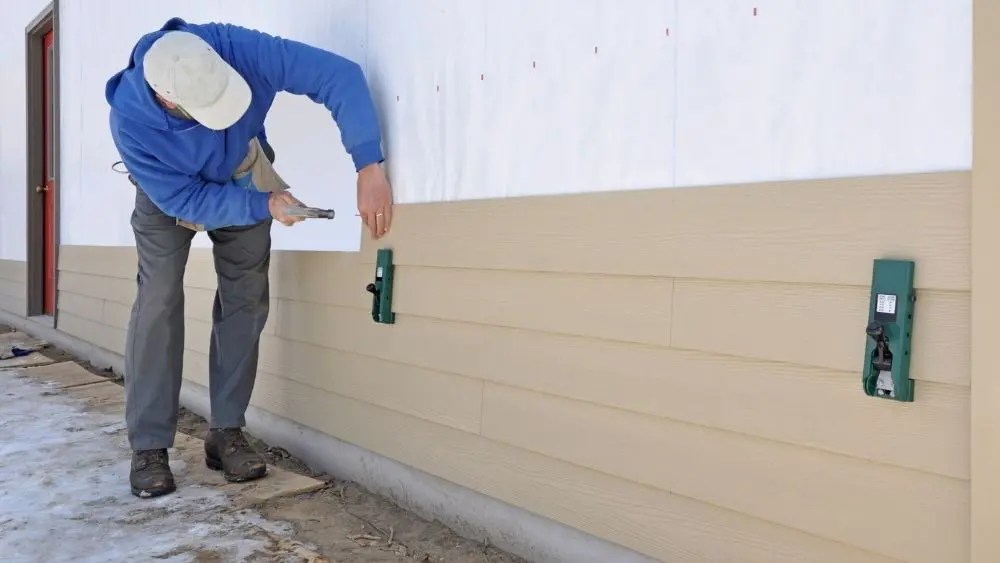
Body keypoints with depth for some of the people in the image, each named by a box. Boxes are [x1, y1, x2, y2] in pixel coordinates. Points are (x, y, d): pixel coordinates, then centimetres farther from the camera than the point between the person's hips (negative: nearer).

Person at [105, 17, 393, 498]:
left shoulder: (235, 48, -39)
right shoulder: (130, 121, -37)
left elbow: (338, 75, -41)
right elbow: (185, 200, -28)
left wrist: (369, 168, -49)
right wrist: (263, 206, -36)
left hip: (242, 178, 2)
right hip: (170, 193, -2)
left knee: (245, 300, -4)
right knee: (159, 302, -14)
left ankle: (226, 432, 5)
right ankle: (148, 447, -4)